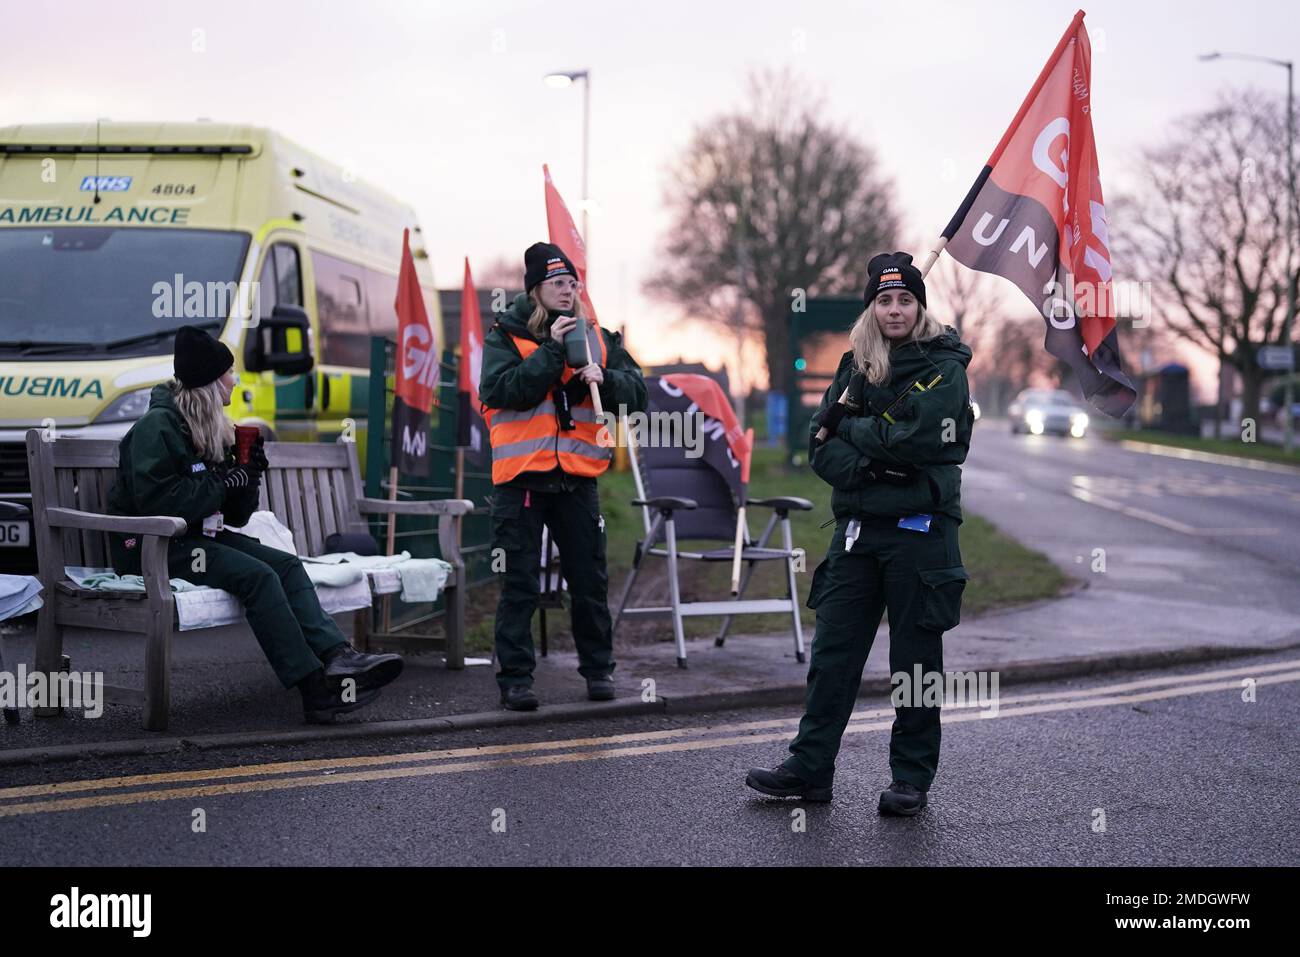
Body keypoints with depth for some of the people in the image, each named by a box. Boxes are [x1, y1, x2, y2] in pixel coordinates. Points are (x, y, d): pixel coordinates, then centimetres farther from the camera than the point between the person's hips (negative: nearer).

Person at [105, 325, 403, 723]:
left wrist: (249, 476, -3)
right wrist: (223, 483, -18)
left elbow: (234, 514, 16)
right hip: (155, 547, -9)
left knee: (287, 565, -11)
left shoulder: (212, 431, 17)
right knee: (257, 576, -26)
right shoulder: (158, 426, -11)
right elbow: (156, 500, -25)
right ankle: (315, 690, -29)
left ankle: (336, 656, -26)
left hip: (199, 538, 9)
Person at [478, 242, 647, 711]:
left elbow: (636, 393, 5)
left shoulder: (598, 338, 9)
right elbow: (502, 391, -17)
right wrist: (552, 350, -18)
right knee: (519, 585, 1)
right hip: (521, 479, -3)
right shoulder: (505, 335, -1)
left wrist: (604, 378, -14)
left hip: (577, 479, 3)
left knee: (590, 580, 9)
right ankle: (515, 677, 8)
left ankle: (598, 668, 22)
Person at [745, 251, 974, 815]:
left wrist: (852, 429, -4)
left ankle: (912, 777, 13)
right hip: (856, 526, 5)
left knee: (915, 658, 3)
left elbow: (910, 438, -18)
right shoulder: (856, 365, 12)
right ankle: (809, 767, 12)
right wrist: (867, 467, -14)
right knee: (832, 651, 5)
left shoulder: (944, 366, -4)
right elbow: (821, 444, 4)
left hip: (919, 530, -5)